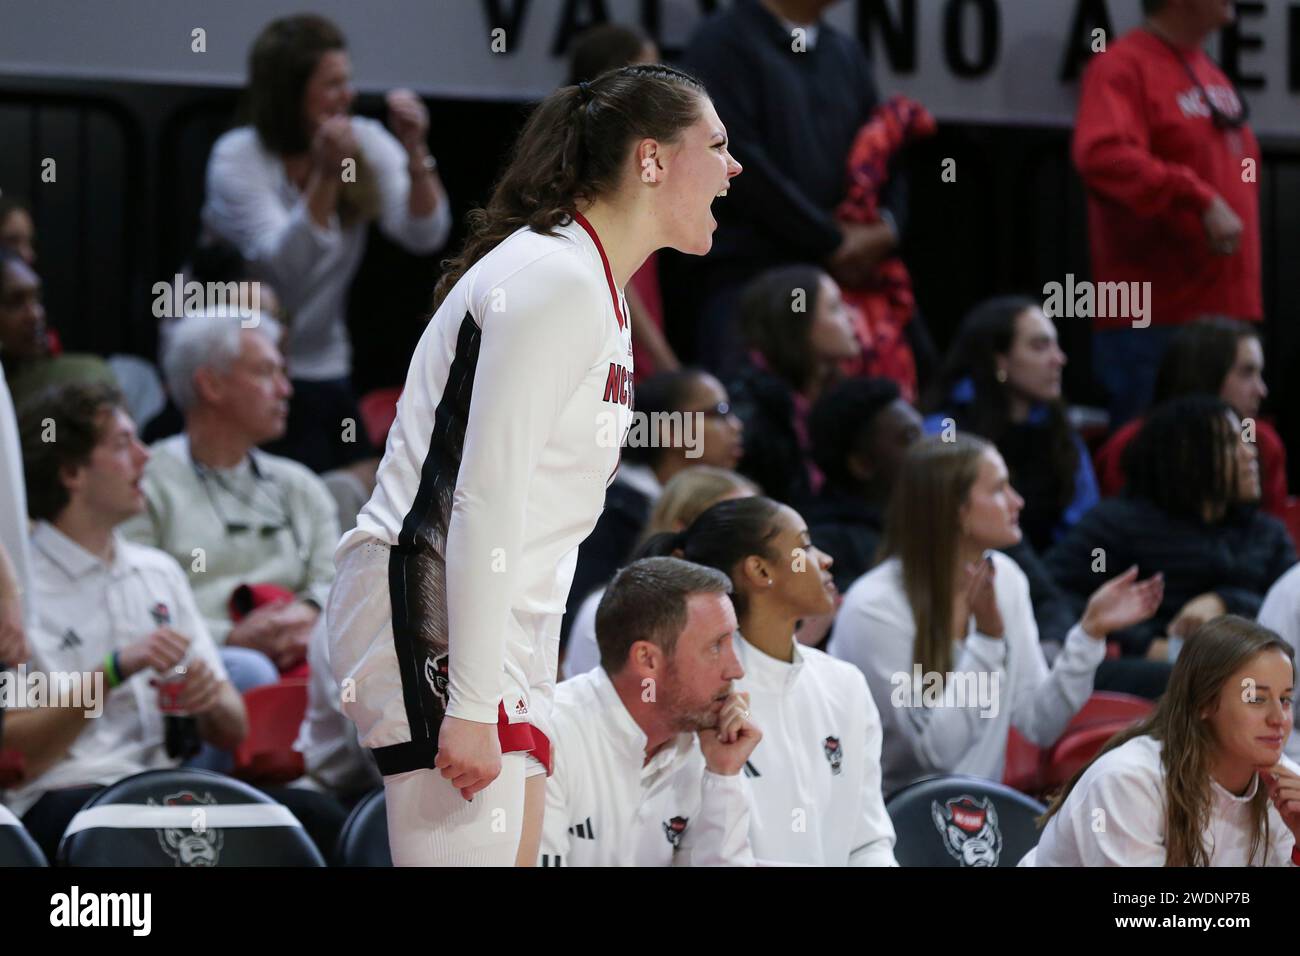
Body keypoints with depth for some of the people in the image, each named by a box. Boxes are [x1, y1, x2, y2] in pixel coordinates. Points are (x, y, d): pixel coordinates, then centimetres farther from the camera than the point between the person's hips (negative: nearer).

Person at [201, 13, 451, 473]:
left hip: (327, 370, 4)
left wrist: (414, 152, -24)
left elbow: (425, 235, -12)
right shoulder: (238, 158, -13)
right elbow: (285, 266, -26)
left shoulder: (365, 143, -2)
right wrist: (325, 175, -34)